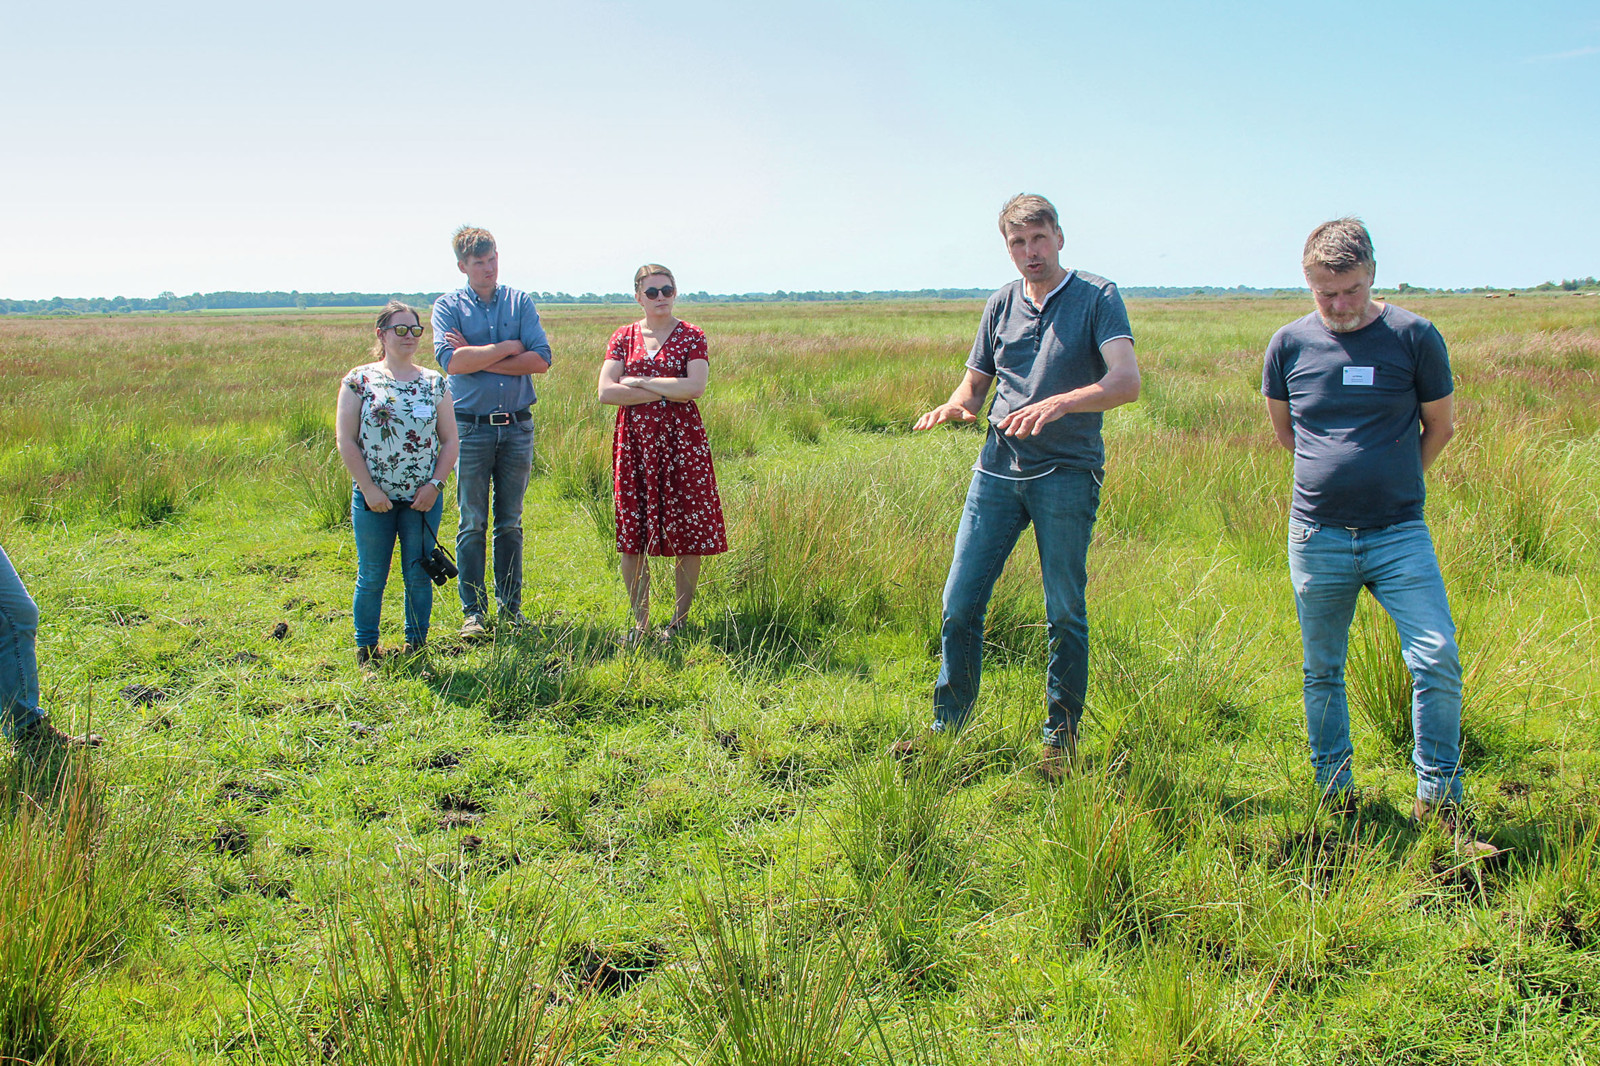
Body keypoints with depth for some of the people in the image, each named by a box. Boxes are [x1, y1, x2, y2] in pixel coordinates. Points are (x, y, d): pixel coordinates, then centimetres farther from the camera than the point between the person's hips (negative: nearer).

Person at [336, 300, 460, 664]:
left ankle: (416, 647, 19)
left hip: (422, 498, 2)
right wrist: (368, 488, -9)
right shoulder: (359, 381, 0)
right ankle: (366, 651, 18)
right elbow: (346, 441, -3)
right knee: (372, 578, 5)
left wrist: (435, 484, -6)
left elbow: (449, 441, 7)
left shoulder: (434, 383, 6)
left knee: (419, 576, 5)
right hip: (374, 498, -1)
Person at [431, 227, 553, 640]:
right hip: (471, 428, -2)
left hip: (517, 427, 2)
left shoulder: (520, 302, 7)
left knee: (510, 523, 8)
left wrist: (479, 358, -10)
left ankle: (510, 607, 15)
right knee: (473, 524, 0)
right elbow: (450, 361, -16)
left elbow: (541, 359, -6)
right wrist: (509, 348, -10)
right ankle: (474, 611, 7)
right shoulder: (448, 306, 2)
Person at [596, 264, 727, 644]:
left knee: (688, 531, -1)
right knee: (632, 535, 1)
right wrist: (668, 391, -10)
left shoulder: (691, 336, 4)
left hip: (681, 441, -1)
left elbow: (695, 387, -12)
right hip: (635, 442, 2)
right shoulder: (624, 337, 8)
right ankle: (640, 623, 13)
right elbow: (606, 391, -5)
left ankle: (679, 619, 14)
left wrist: (639, 382, -8)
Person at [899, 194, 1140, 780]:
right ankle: (948, 726, 17)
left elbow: (1127, 381, -16)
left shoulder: (1098, 298, -2)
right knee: (959, 604, 3)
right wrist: (954, 406, -5)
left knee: (1065, 615, 3)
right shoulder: (1002, 304, 13)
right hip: (997, 469, 4)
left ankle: (1061, 736, 18)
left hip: (1067, 475, -4)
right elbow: (975, 382, 19)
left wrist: (1057, 403, -32)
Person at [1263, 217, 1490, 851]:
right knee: (1322, 672, 10)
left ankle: (1438, 802, 6)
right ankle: (1335, 797, 25)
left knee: (1438, 660, -11)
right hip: (1316, 536, 2)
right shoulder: (1290, 345, 0)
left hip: (1399, 533, -1)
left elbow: (1439, 426, 9)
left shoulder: (1415, 337, -4)